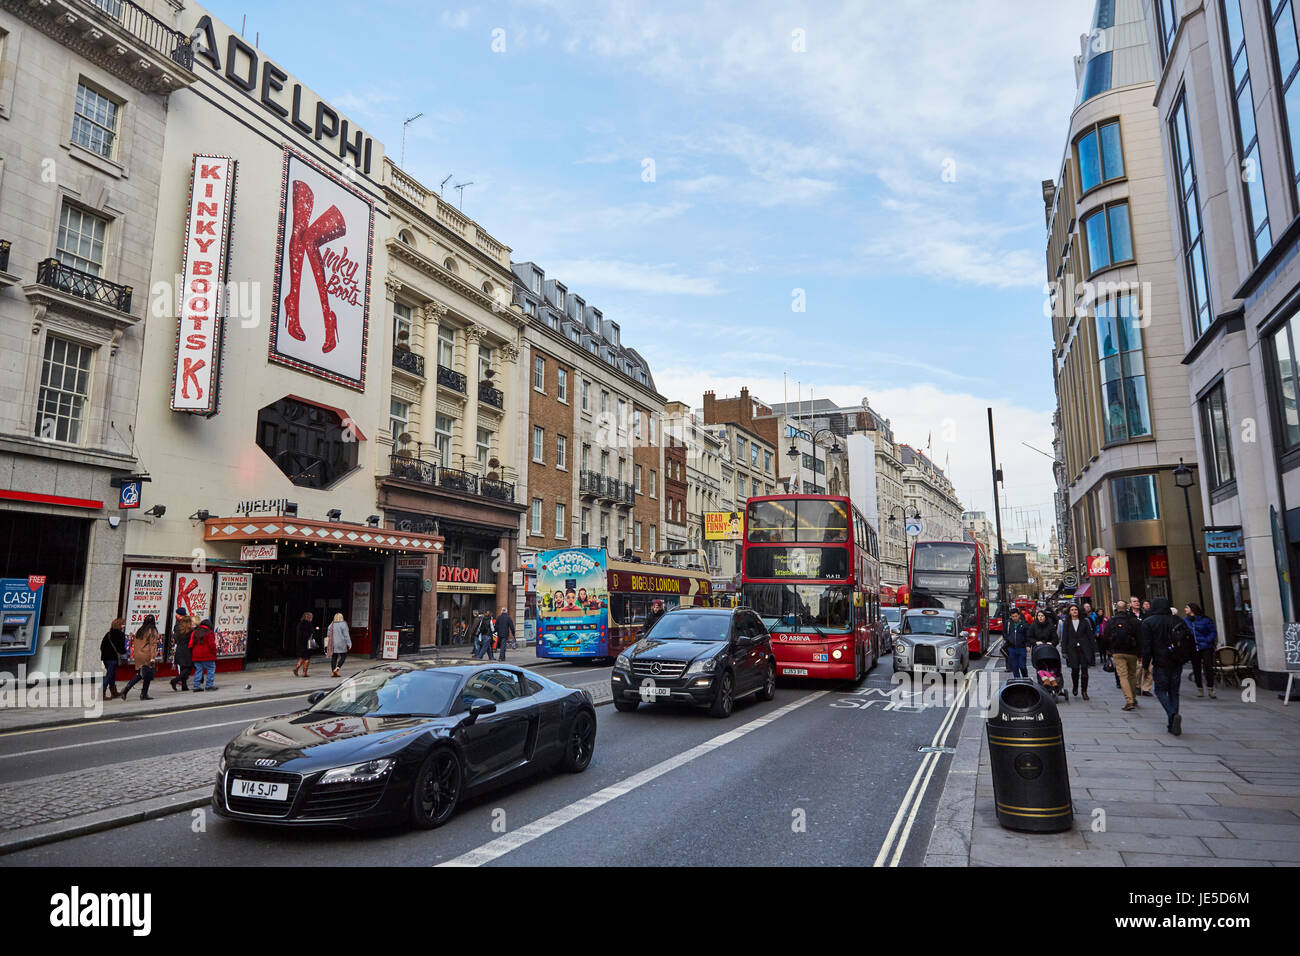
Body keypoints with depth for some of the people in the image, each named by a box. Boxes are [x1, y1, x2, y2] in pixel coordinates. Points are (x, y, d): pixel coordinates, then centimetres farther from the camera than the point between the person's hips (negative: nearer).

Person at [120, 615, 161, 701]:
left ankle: (126, 688, 0)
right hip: (146, 656, -6)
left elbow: (136, 644, 14)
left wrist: (133, 655, 20)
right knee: (148, 675, 4)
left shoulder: (139, 631, 11)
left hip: (138, 656, 6)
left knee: (139, 674, 16)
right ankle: (144, 694, 6)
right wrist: (152, 658, -15)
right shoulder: (153, 631, -9)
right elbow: (153, 645, -13)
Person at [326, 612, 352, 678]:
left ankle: (333, 672, 4)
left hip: (333, 644, 5)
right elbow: (346, 635, -11)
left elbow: (328, 635, 10)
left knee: (334, 657, 7)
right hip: (341, 643, -5)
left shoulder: (331, 625, 7)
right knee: (343, 656, 7)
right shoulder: (343, 624, -8)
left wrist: (327, 645, 19)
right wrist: (349, 644, -9)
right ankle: (337, 668, -9)